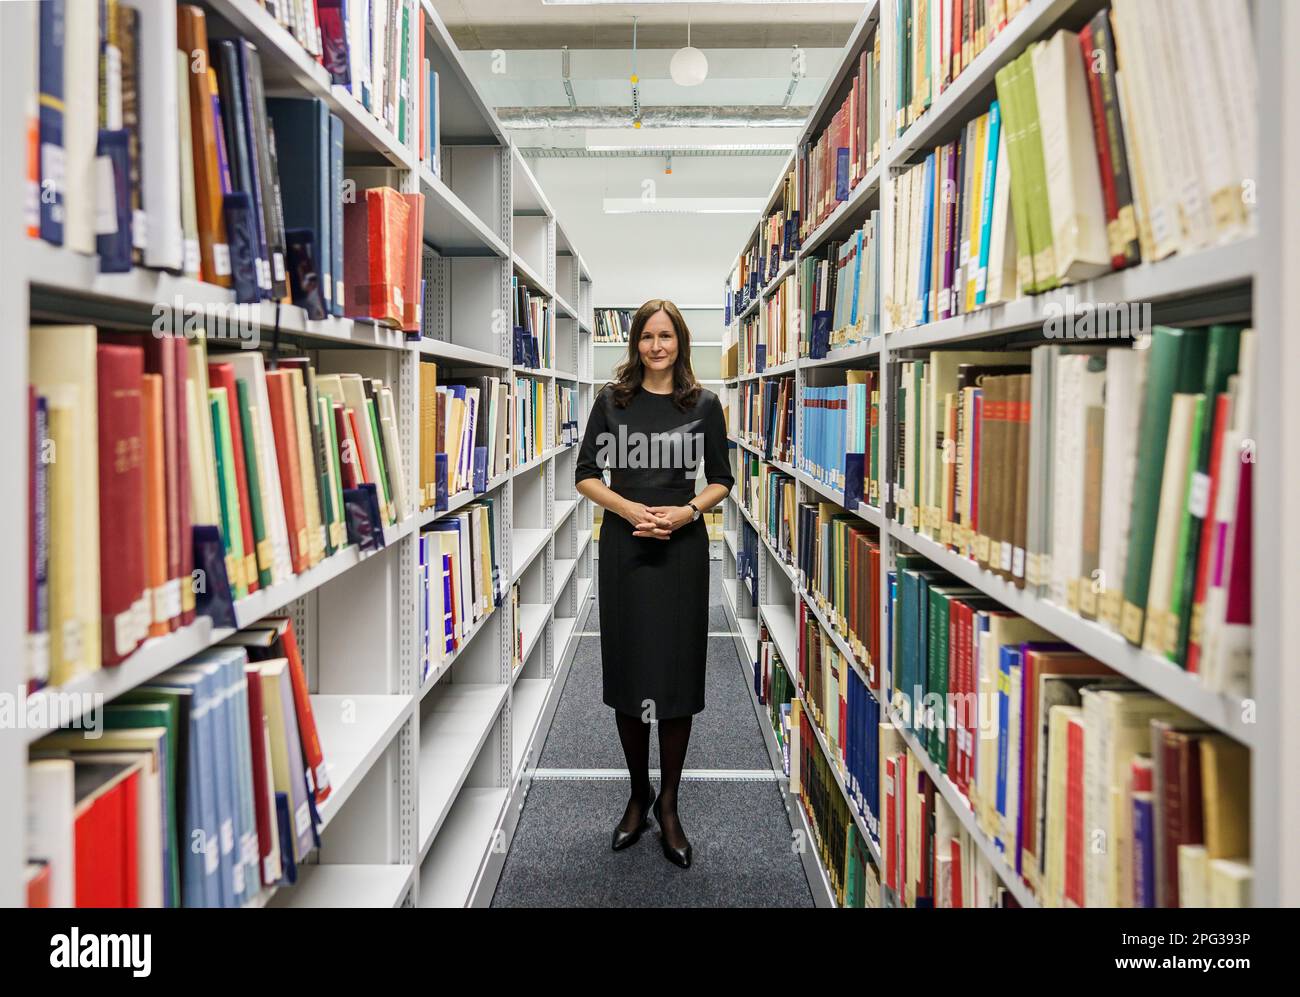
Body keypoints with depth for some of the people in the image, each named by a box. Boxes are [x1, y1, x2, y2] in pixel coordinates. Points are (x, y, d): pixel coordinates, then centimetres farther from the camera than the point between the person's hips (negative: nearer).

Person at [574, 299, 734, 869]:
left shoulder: (703, 404, 3)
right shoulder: (611, 399, 4)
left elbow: (721, 481, 8)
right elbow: (585, 475, 5)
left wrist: (687, 511, -12)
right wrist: (629, 508, -12)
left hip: (682, 547, 0)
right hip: (623, 546, 1)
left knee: (677, 673, 3)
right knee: (627, 670, 6)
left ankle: (668, 805, 18)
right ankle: (638, 795, 25)